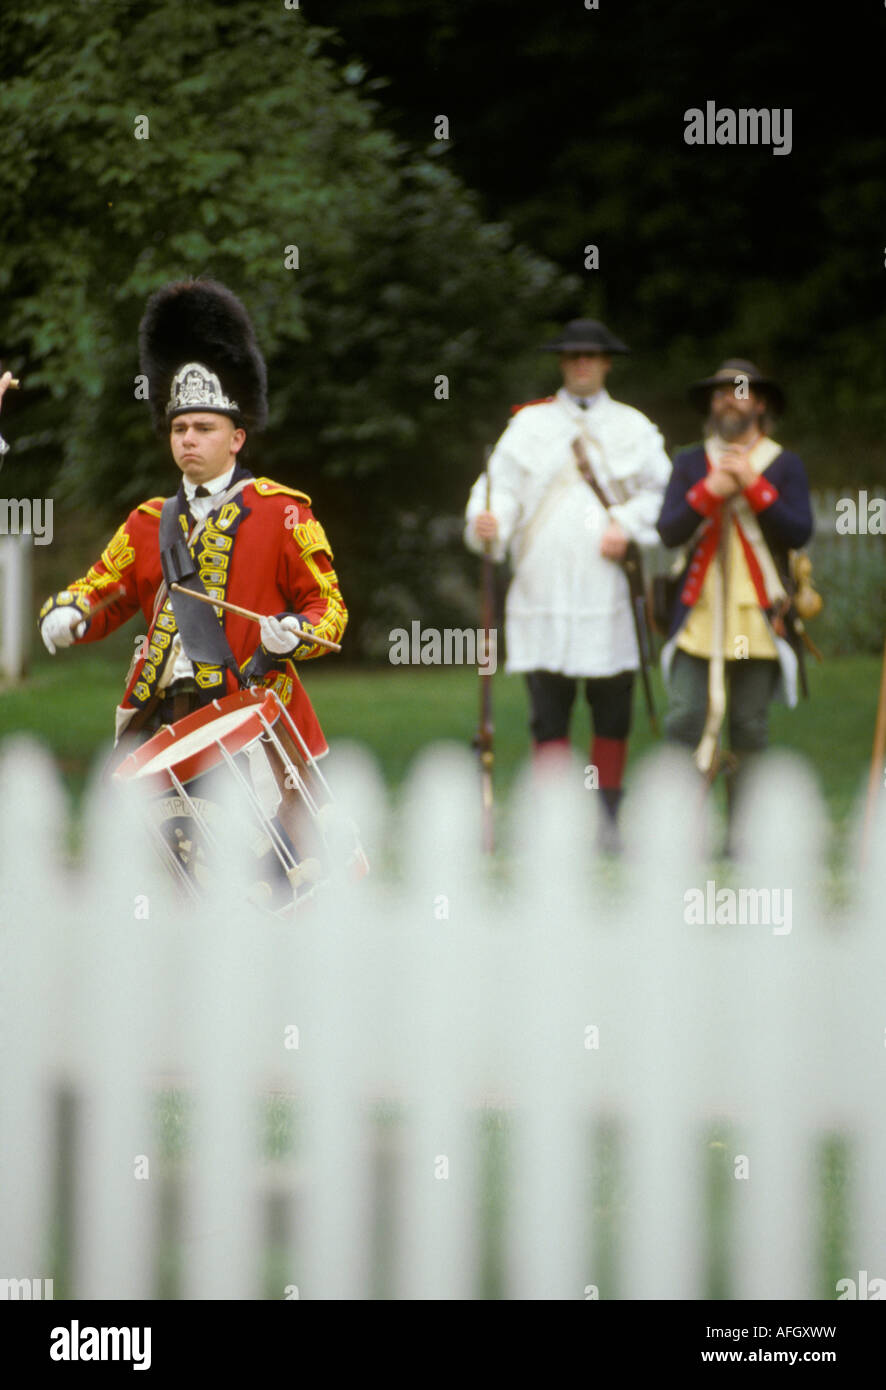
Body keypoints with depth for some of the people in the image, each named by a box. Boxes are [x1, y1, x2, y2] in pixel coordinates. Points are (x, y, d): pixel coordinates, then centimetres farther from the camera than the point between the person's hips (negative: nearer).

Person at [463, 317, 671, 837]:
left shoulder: (633, 428, 12)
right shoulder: (529, 423, 10)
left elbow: (660, 494, 11)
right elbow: (503, 486, 2)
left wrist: (627, 526, -7)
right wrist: (488, 522, -18)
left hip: (609, 596, 1)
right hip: (544, 594, -1)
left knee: (613, 715, 5)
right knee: (548, 713, -7)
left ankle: (606, 822, 17)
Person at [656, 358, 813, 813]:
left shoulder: (785, 467, 8)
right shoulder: (690, 463, 12)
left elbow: (799, 533, -6)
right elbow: (668, 531, 1)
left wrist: (753, 486, -13)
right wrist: (708, 493, -13)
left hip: (758, 620, -1)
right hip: (699, 617, 1)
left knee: (750, 729, 1)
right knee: (683, 722, -8)